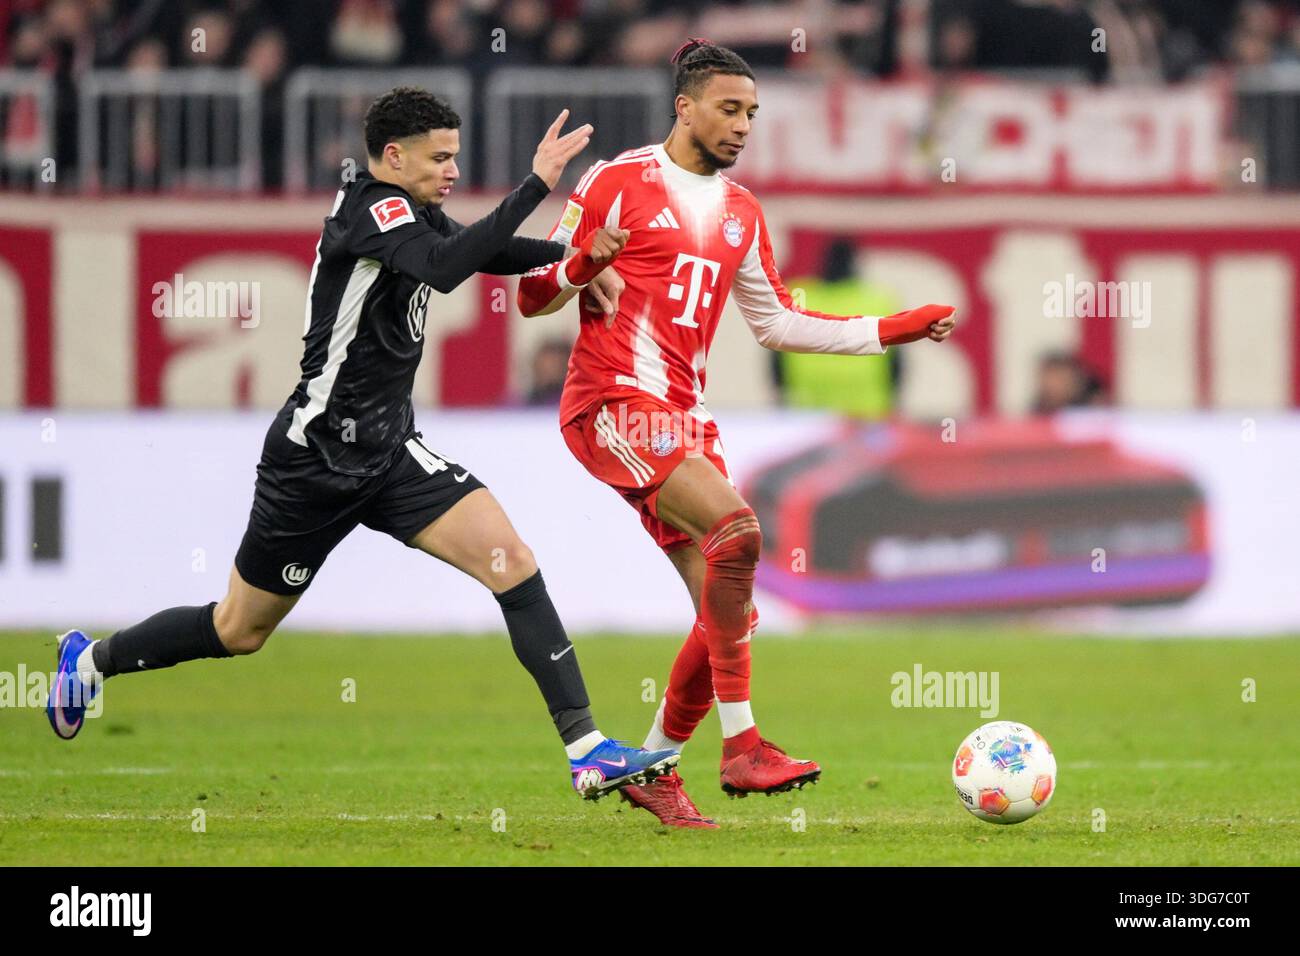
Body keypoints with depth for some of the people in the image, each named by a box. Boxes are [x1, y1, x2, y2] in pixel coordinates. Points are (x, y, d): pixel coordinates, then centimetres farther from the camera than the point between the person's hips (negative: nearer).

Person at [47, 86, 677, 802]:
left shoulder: (413, 214, 7)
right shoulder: (371, 208, -19)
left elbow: (491, 252, 24)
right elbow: (446, 265, -37)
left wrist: (577, 249, 5)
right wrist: (536, 184, -38)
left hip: (389, 449, 8)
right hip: (318, 455, -8)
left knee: (508, 558, -13)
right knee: (239, 630, 8)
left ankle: (584, 748, -16)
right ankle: (91, 658, 34)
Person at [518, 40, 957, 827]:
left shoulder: (740, 213, 17)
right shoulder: (618, 185, -4)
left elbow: (777, 322, 25)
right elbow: (534, 296, -2)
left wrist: (891, 332, 18)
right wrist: (583, 266, -24)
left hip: (684, 418, 8)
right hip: (615, 403, -8)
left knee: (730, 611, 2)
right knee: (736, 529, -28)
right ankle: (742, 746, -25)